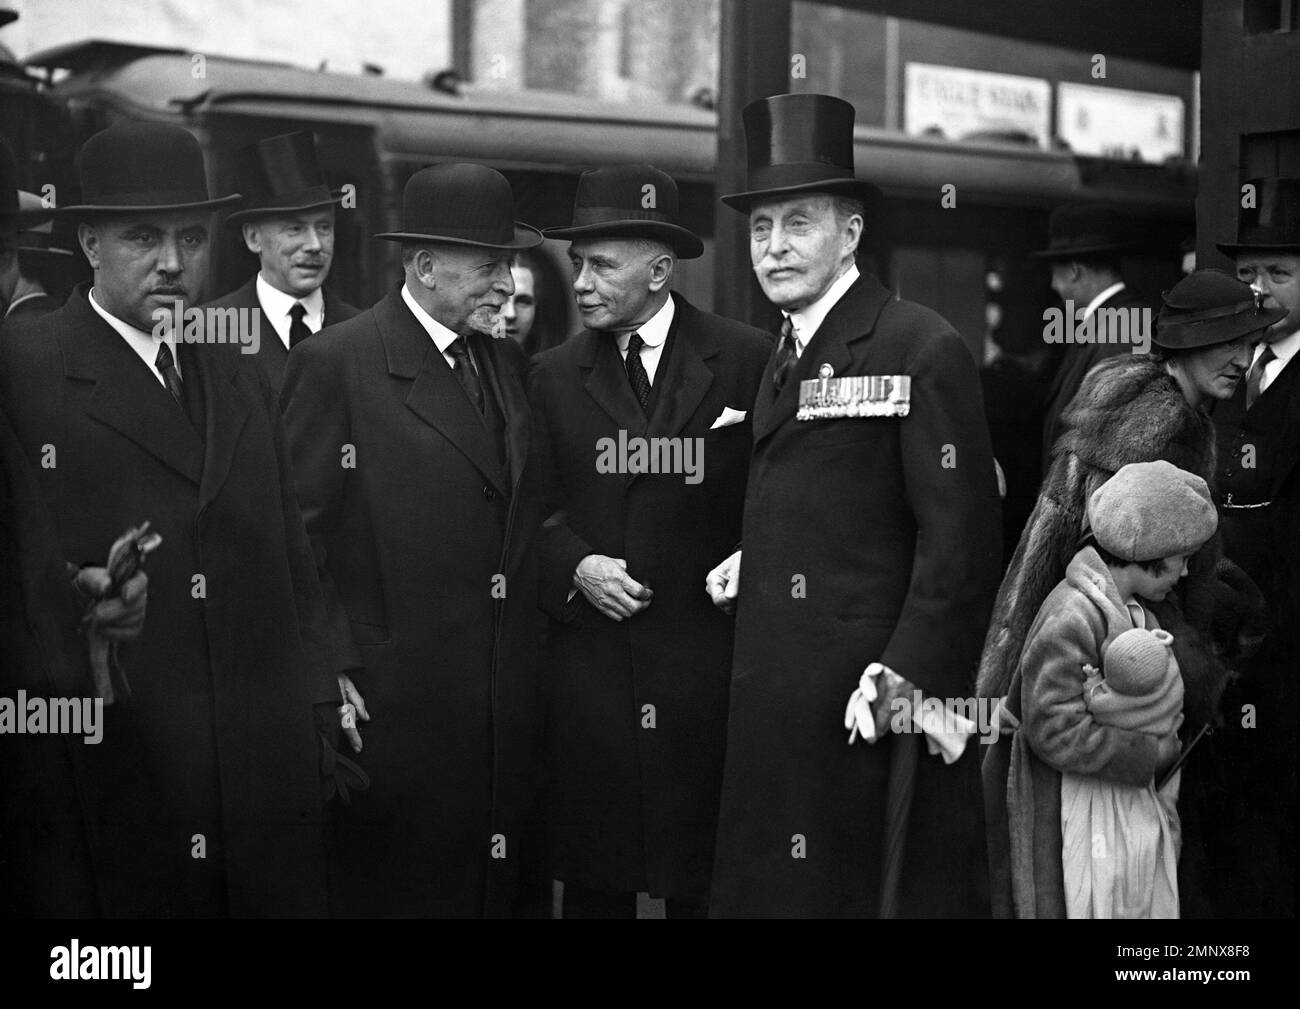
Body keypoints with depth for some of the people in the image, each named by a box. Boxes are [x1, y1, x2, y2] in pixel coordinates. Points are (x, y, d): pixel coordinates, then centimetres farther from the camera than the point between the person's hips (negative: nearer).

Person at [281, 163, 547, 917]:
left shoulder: (509, 364, 13)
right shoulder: (336, 362, -8)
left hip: (508, 712, 6)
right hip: (393, 709, -6)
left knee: (493, 889, 10)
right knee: (391, 890, 3)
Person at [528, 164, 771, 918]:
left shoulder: (749, 360, 1)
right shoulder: (553, 377, 10)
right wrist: (575, 566, -7)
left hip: (707, 660, -2)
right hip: (588, 665, 2)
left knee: (705, 883, 4)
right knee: (593, 882, 7)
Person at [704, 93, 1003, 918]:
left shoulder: (924, 351, -11)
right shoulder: (785, 356, 16)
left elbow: (960, 535, -15)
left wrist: (910, 670, -21)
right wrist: (752, 568, 4)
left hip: (878, 695, -8)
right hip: (777, 696, 8)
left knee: (876, 885, 1)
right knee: (773, 882, 12)